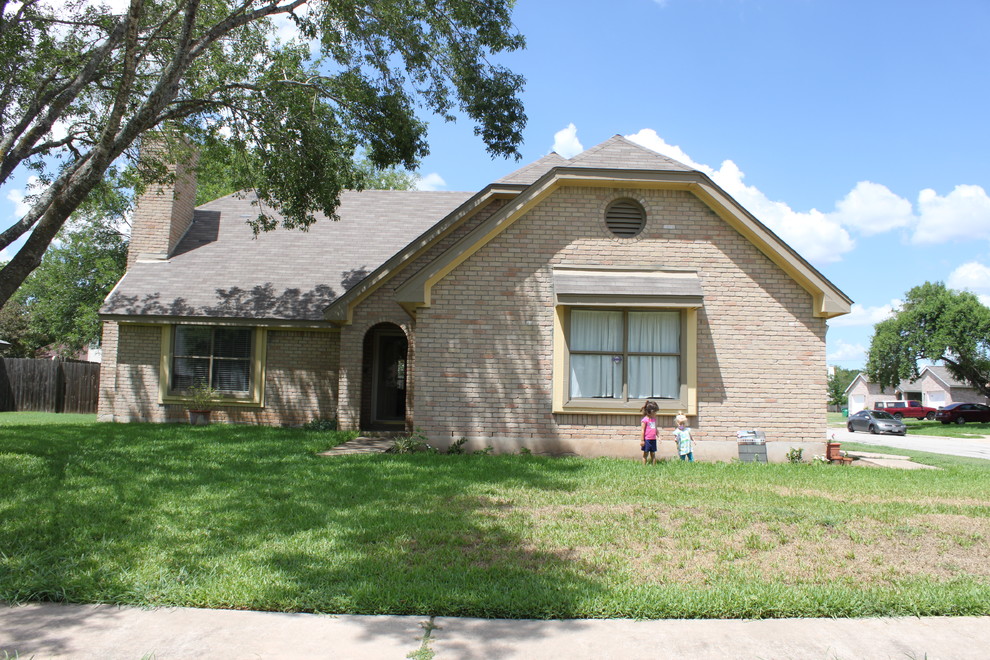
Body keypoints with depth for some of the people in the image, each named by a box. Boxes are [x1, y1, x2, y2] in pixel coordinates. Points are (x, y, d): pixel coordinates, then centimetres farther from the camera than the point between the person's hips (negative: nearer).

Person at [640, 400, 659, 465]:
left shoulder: (654, 419, 11)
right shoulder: (645, 420, -11)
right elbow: (643, 431, -11)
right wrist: (642, 440, -12)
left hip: (653, 440, 6)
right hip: (647, 440, -6)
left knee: (653, 454, 11)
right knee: (645, 454, 2)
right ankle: (644, 466, 8)